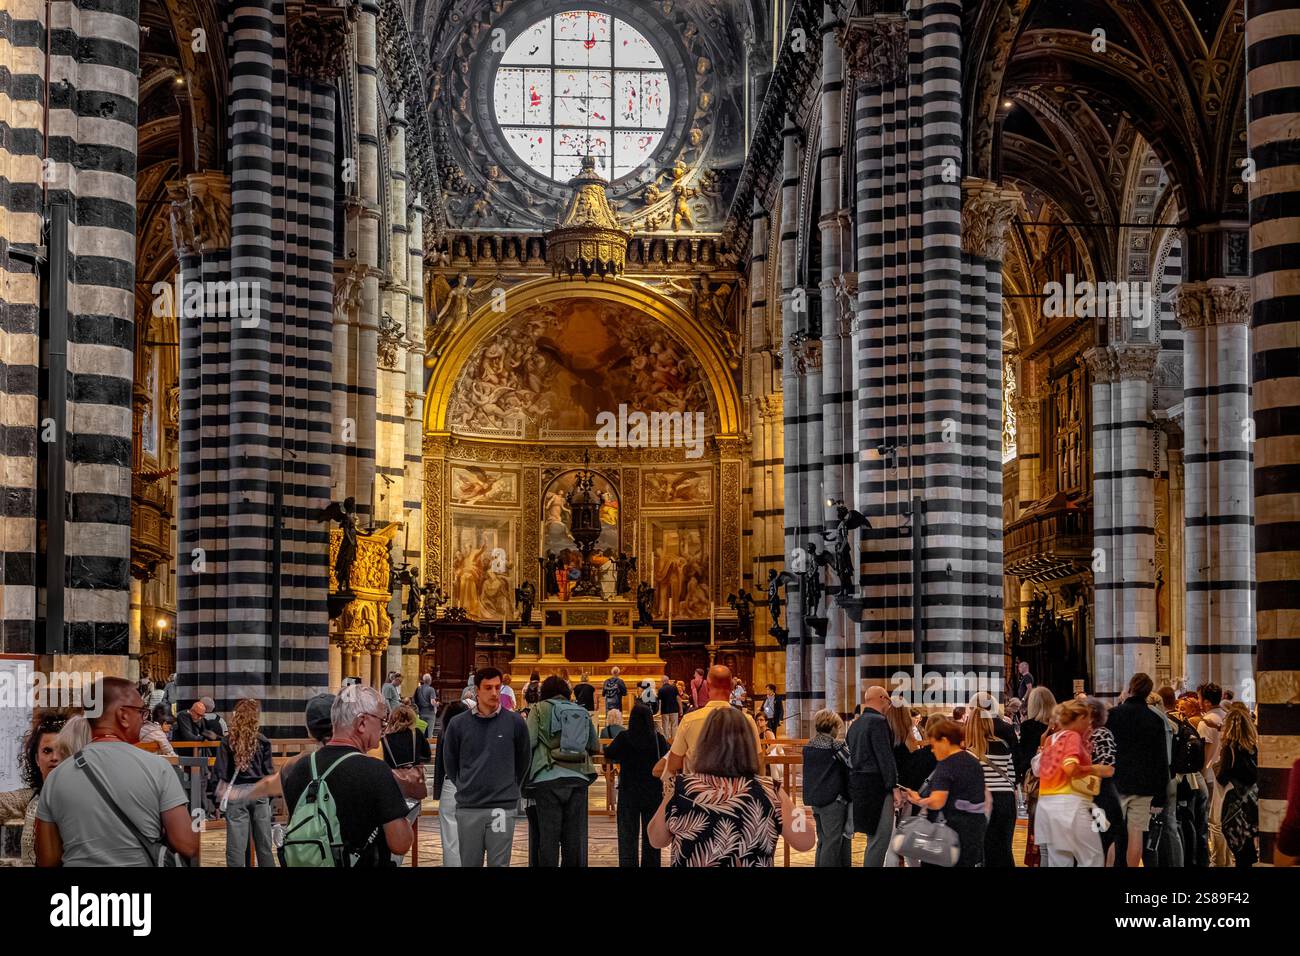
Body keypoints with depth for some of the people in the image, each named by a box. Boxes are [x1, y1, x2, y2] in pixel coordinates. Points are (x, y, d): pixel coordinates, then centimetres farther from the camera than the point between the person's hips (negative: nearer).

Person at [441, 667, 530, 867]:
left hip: (503, 807, -1)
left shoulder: (515, 723, 0)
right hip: (467, 808, 1)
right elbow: (450, 763, 12)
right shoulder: (458, 724, 0)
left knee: (499, 863, 2)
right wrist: (465, 788, 10)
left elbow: (524, 760, 11)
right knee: (469, 863, 8)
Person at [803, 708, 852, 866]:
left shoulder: (809, 746, 8)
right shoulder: (836, 745, -13)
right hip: (833, 799, -7)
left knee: (822, 840, 16)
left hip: (814, 798, 7)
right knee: (833, 841, -3)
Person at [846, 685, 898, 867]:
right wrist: (894, 787, -17)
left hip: (857, 783, 10)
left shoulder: (855, 724, 17)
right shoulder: (878, 721, -12)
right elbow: (885, 756, -17)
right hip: (876, 785, -10)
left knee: (873, 838, 17)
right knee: (880, 839, -7)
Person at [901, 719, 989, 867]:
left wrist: (918, 801, -7)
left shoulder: (946, 766, -13)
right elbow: (986, 798, 21)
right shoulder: (974, 762, 13)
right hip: (977, 826, 8)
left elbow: (937, 802, -23)